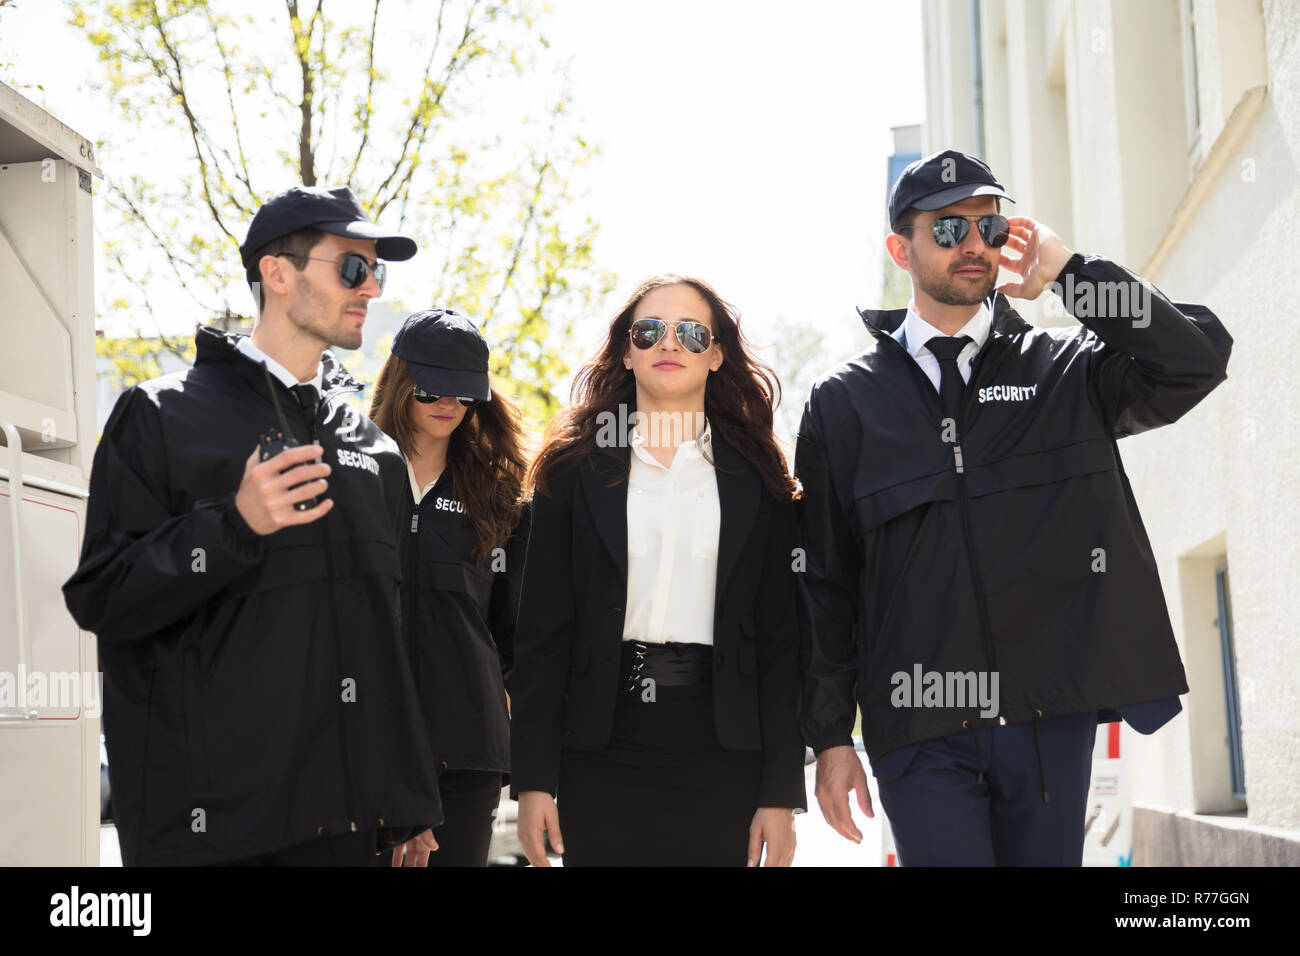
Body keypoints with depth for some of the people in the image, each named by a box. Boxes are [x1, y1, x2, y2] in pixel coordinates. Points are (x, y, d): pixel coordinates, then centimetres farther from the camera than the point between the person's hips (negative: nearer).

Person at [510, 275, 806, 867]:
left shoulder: (756, 479, 8)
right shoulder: (577, 469, 7)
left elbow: (779, 638, 5)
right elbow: (542, 630, 4)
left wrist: (782, 794, -1)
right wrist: (533, 779, -3)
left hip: (722, 759, 0)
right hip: (602, 756, 0)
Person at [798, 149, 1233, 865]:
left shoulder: (1065, 371, 10)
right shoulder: (845, 403, 8)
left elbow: (1200, 358, -6)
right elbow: (822, 584, 7)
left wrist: (1069, 270, -3)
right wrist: (830, 734, 3)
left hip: (1052, 721, 1)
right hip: (922, 731, -1)